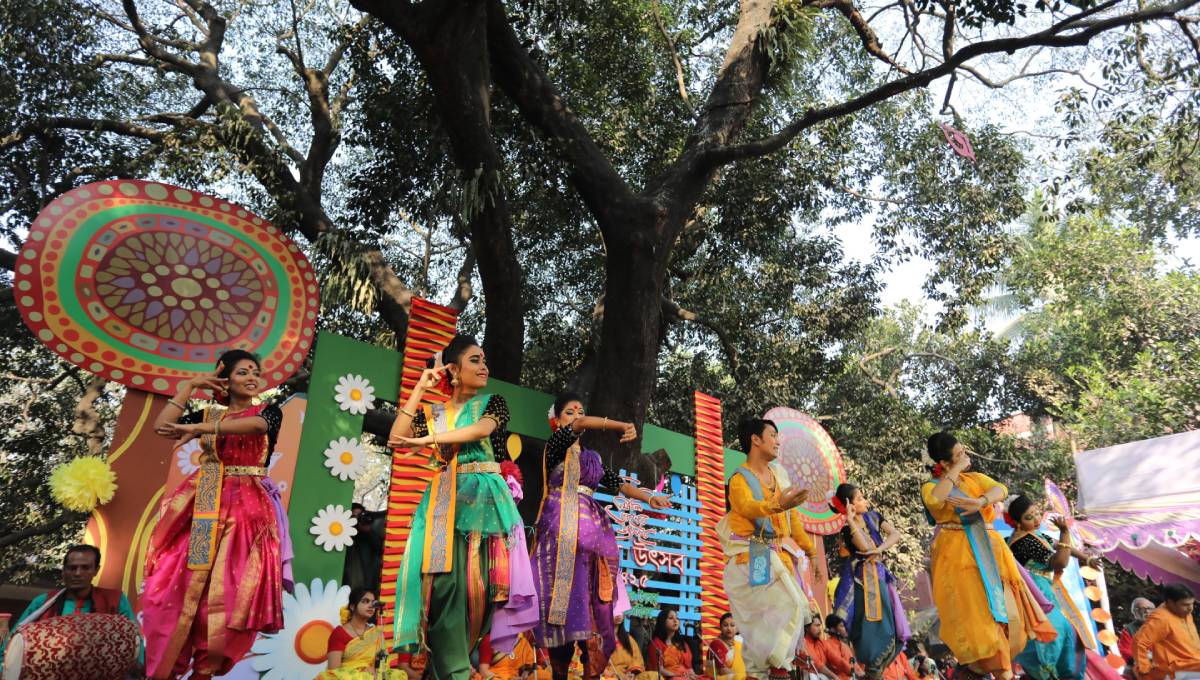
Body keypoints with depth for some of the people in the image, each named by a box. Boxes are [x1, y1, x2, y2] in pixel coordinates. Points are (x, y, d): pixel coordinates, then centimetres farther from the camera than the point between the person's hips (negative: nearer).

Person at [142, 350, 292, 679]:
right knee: (179, 585, -5)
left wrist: (198, 428, -22)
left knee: (229, 592, -8)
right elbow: (161, 426, 2)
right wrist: (189, 386, 6)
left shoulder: (269, 412, 6)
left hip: (247, 509, -2)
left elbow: (254, 425, -17)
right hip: (203, 507, 3)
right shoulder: (208, 414, 14)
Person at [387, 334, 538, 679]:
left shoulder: (492, 403, 8)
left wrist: (429, 439, -16)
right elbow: (396, 439, 2)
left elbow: (482, 429, -12)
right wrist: (419, 389, 2)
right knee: (444, 583, -12)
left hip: (484, 499, -1)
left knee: (477, 583, -4)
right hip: (444, 501, 1)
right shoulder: (433, 413, 14)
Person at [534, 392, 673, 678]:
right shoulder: (555, 444, 4)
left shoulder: (593, 457, 23)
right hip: (562, 526, -5)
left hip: (591, 528, 6)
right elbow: (580, 425, -13)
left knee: (592, 598, 0)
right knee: (565, 592, -9)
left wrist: (649, 498, -2)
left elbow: (618, 483, 13)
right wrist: (622, 426, -17)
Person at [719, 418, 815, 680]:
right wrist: (778, 505, -50)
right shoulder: (739, 479, -10)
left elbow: (792, 515, 18)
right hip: (752, 557, -7)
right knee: (790, 606, -14)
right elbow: (747, 507, -32)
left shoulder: (777, 472, 12)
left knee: (764, 617, 9)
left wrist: (810, 549, 19)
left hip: (776, 555, 7)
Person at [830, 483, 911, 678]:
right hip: (861, 579, -6)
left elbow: (895, 534, -4)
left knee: (885, 623, 6)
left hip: (878, 576, 6)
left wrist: (879, 549, -19)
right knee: (868, 625, -5)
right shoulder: (848, 528, -10)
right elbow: (865, 547, -26)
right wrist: (851, 520, -27)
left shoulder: (872, 517, 6)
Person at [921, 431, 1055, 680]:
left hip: (988, 551, 5)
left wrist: (980, 502, -27)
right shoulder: (931, 486, 0)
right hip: (957, 555, -5)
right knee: (972, 608, -7)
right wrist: (956, 470, -16)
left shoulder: (975, 478, 13)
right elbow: (935, 501, -25)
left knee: (1001, 604, 1)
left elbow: (1000, 490, -6)